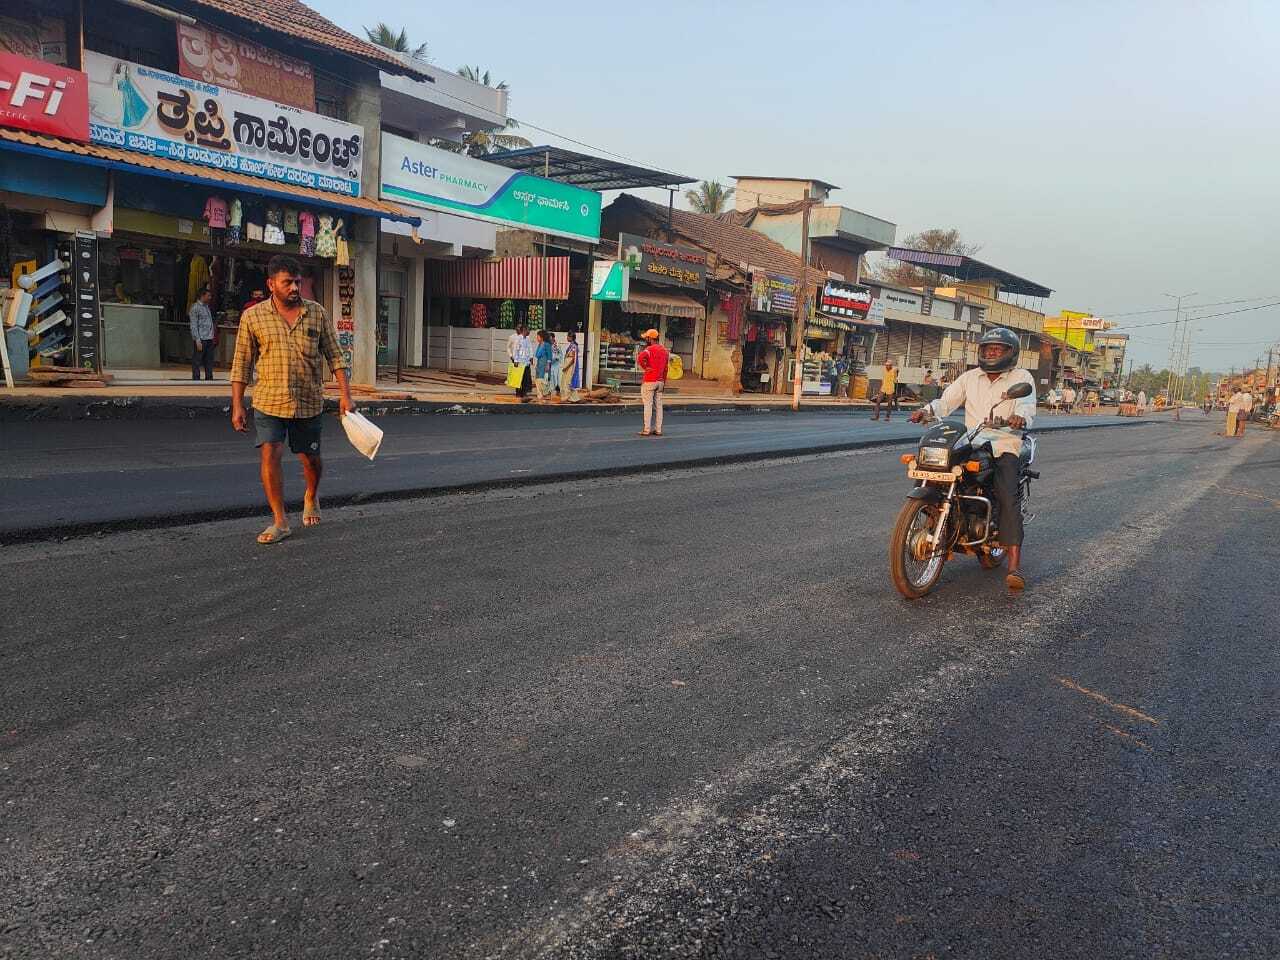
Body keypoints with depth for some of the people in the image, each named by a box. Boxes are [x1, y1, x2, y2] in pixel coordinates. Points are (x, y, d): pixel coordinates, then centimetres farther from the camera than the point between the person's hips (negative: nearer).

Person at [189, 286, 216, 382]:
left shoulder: (207, 307, 16)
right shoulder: (195, 307, -6)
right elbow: (193, 326, -10)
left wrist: (213, 337, 16)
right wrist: (198, 340, -16)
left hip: (209, 339, 8)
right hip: (201, 339, -8)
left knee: (209, 362, 11)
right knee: (197, 362, -2)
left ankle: (209, 379, 17)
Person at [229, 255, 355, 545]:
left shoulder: (317, 313, 2)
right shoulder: (252, 317, -1)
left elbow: (335, 356, 3)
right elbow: (242, 364, 3)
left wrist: (346, 395, -5)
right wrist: (237, 406, -1)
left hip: (310, 404, 1)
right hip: (269, 402, -1)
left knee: (311, 459, 11)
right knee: (269, 455, -12)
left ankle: (312, 496, 43)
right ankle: (280, 521, -1)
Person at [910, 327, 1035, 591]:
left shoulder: (1021, 377, 6)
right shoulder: (970, 377, 18)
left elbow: (1027, 405, -11)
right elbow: (946, 401, 10)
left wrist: (1020, 416, -36)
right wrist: (927, 410, -12)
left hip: (1004, 447, -4)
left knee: (1008, 498, -24)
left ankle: (1014, 565, -28)